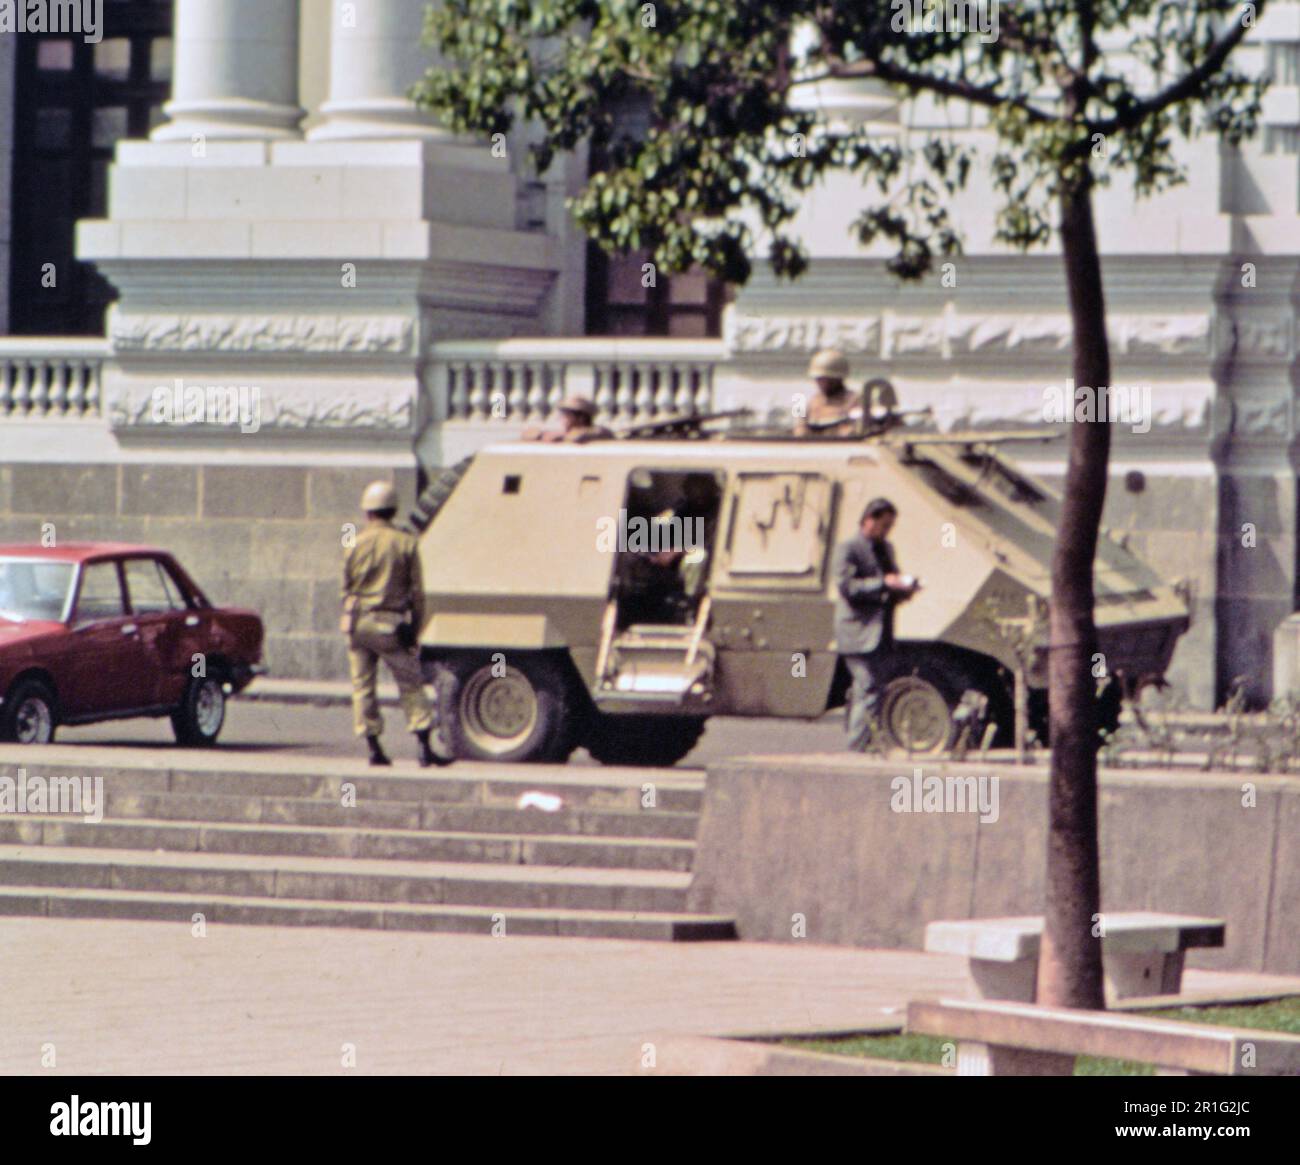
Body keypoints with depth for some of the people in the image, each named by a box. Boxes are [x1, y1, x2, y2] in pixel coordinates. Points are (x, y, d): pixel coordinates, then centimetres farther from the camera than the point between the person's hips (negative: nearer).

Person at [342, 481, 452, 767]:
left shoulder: (356, 545, 2)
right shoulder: (406, 544, -3)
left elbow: (346, 589, 6)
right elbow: (417, 592, -2)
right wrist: (415, 629, 6)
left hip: (358, 622, 2)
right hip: (390, 623, -2)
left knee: (363, 685, 9)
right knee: (411, 685, 3)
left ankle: (374, 748, 6)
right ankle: (425, 748, -5)